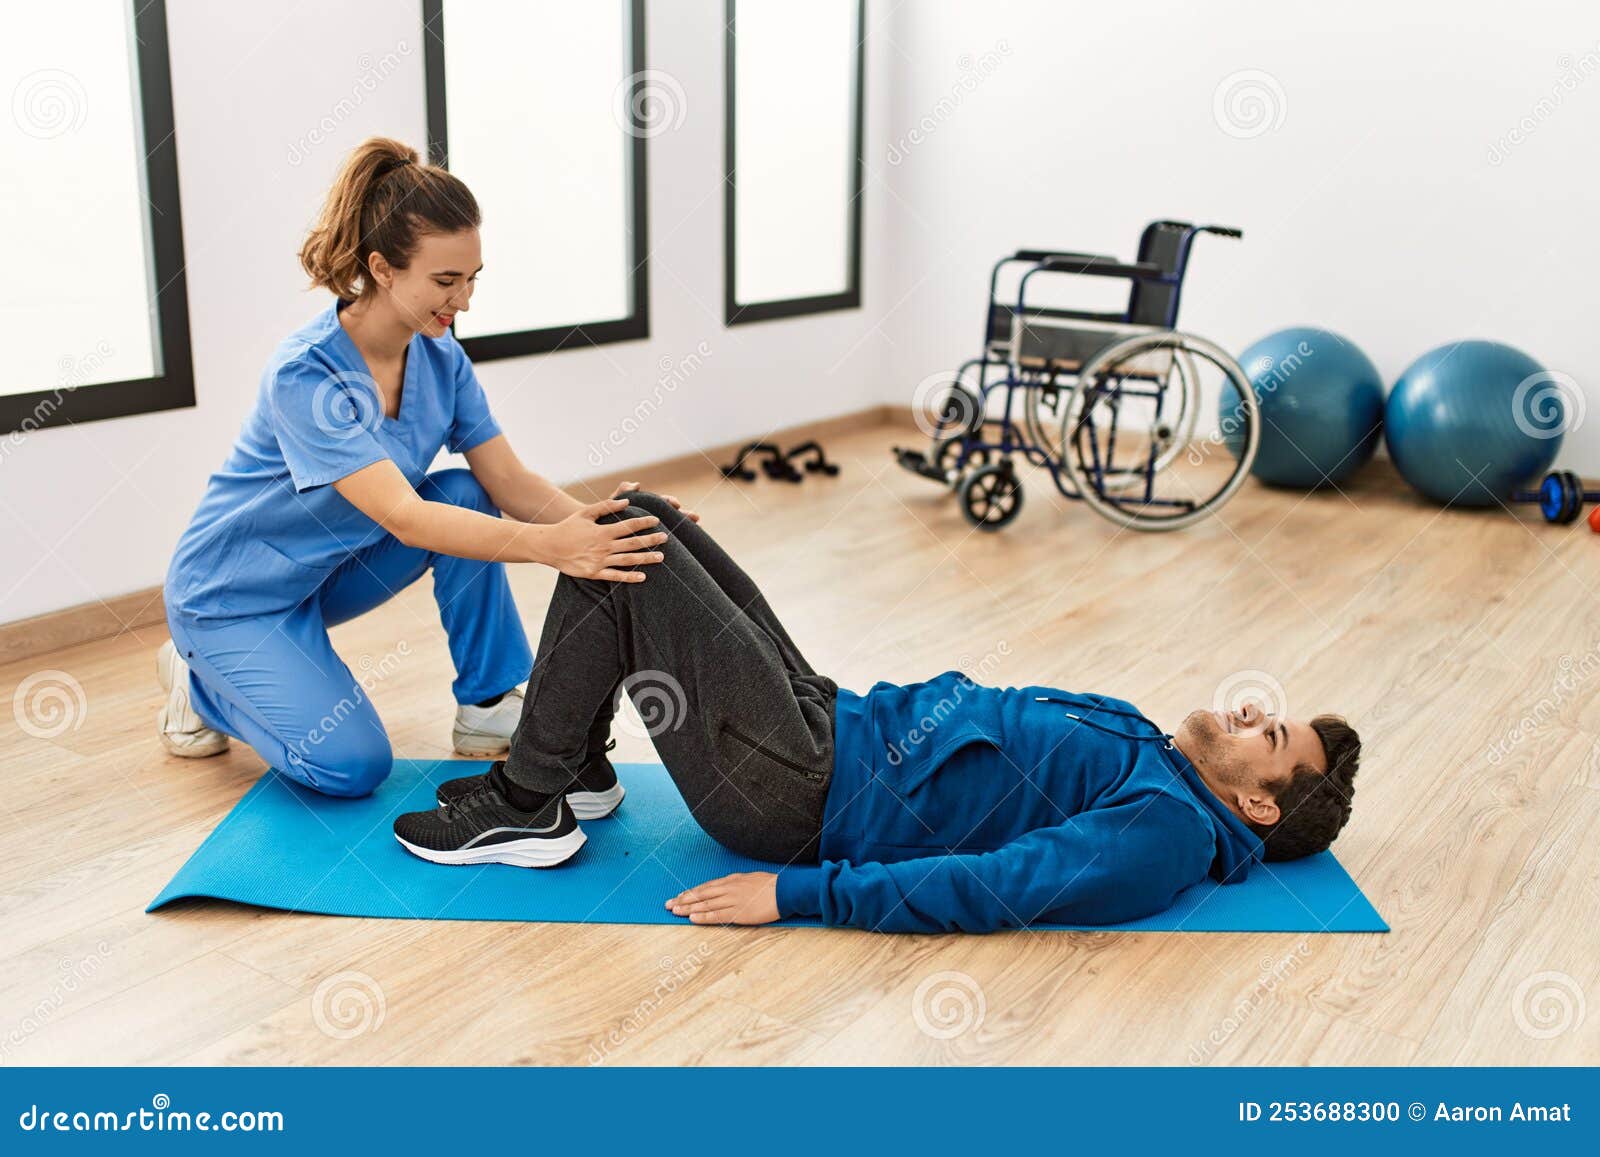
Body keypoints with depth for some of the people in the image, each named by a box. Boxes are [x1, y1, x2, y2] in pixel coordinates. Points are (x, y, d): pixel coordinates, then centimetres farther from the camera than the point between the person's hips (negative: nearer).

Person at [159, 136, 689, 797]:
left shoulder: (439, 356, -10)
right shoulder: (305, 373, -32)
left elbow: (509, 483, -14)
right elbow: (405, 519, -41)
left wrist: (590, 521, -35)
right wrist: (547, 545, -55)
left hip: (331, 565, 7)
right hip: (235, 594, -6)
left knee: (463, 495, -17)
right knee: (351, 765, -20)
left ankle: (491, 707, -5)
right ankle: (201, 682, 8)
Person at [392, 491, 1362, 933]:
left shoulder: (1166, 830, -13)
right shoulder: (1132, 738, 16)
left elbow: (988, 889, -24)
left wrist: (794, 890, -27)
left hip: (796, 797, -9)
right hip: (838, 719, 9)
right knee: (630, 522, 5)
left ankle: (527, 810, -2)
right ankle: (574, 769, 15)